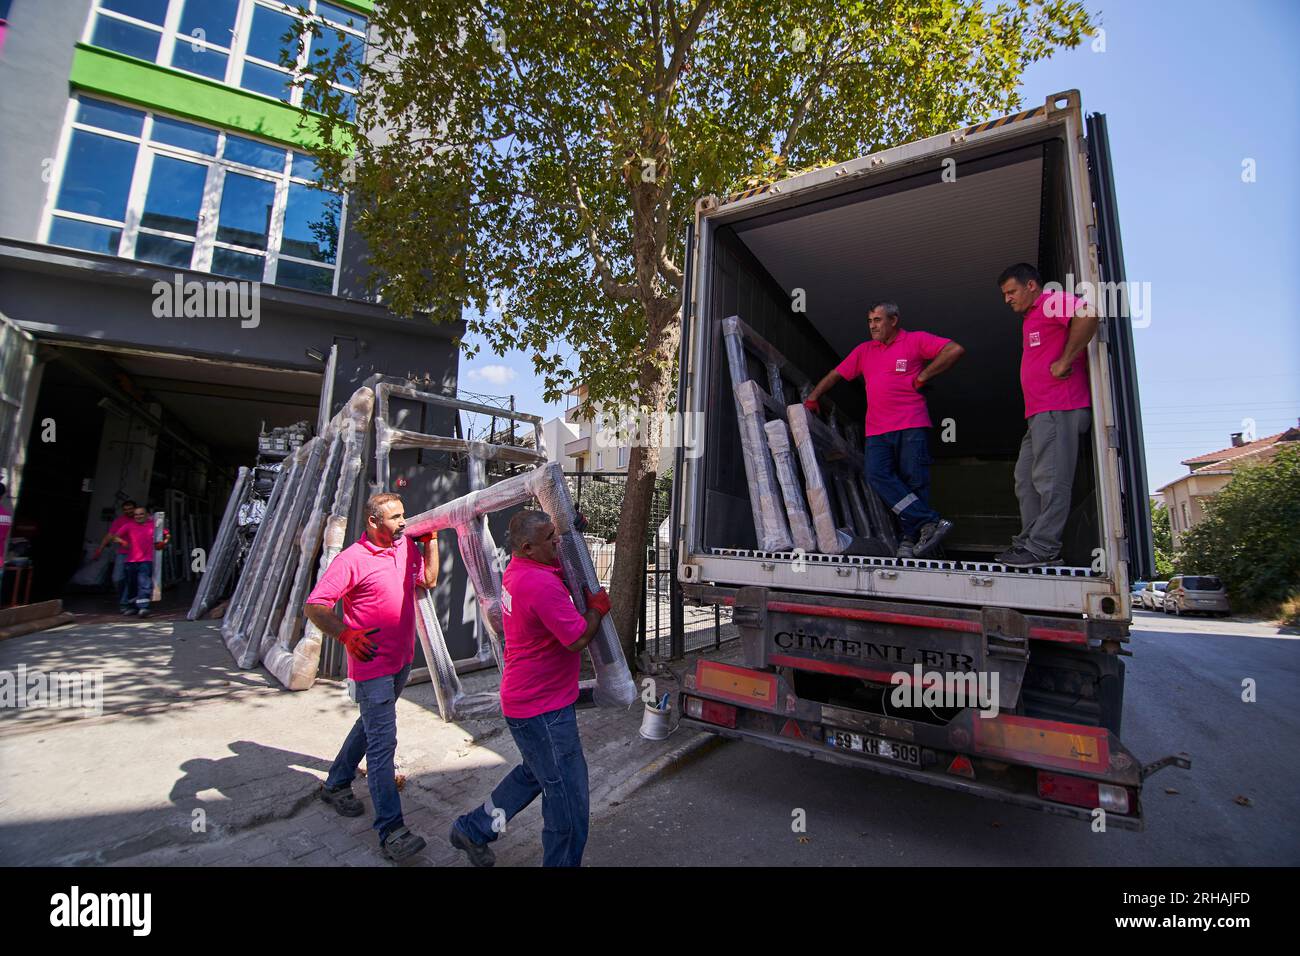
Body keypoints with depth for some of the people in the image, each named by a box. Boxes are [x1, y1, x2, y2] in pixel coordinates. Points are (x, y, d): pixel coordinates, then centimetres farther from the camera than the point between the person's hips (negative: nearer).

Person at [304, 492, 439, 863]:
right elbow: (313, 606, -17)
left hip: (402, 659, 8)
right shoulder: (352, 560, -18)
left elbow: (429, 580, 12)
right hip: (372, 663, -8)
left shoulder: (404, 546, 3)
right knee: (383, 743, -6)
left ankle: (336, 784, 47)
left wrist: (430, 542, 3)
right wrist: (346, 635, -30)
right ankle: (391, 830, 2)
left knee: (371, 726, 25)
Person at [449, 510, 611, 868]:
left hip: (526, 700, 10)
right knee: (569, 802, 6)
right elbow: (578, 639, -26)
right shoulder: (541, 584, -30)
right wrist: (597, 607, -9)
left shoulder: (517, 570, 1)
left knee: (534, 772, 31)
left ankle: (473, 828, 44)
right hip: (543, 710, -10)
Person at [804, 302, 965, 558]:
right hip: (877, 430, 4)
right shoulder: (864, 350, 22)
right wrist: (812, 397, 13)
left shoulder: (916, 340, 8)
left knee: (913, 479, -4)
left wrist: (923, 376, -3)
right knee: (877, 475, -15)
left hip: (911, 426, -4)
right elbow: (835, 374, 22)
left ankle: (911, 538, 1)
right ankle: (930, 522, -14)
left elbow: (955, 350, -2)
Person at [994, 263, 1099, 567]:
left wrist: (1064, 362, -22)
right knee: (1026, 479, 11)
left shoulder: (1053, 301, -4)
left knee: (1049, 480, -11)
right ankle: (1029, 541, 15)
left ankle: (1042, 548, -9)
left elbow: (1087, 314, -25)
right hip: (1039, 414, 11)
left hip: (1058, 409, -11)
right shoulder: (1031, 317, 25)